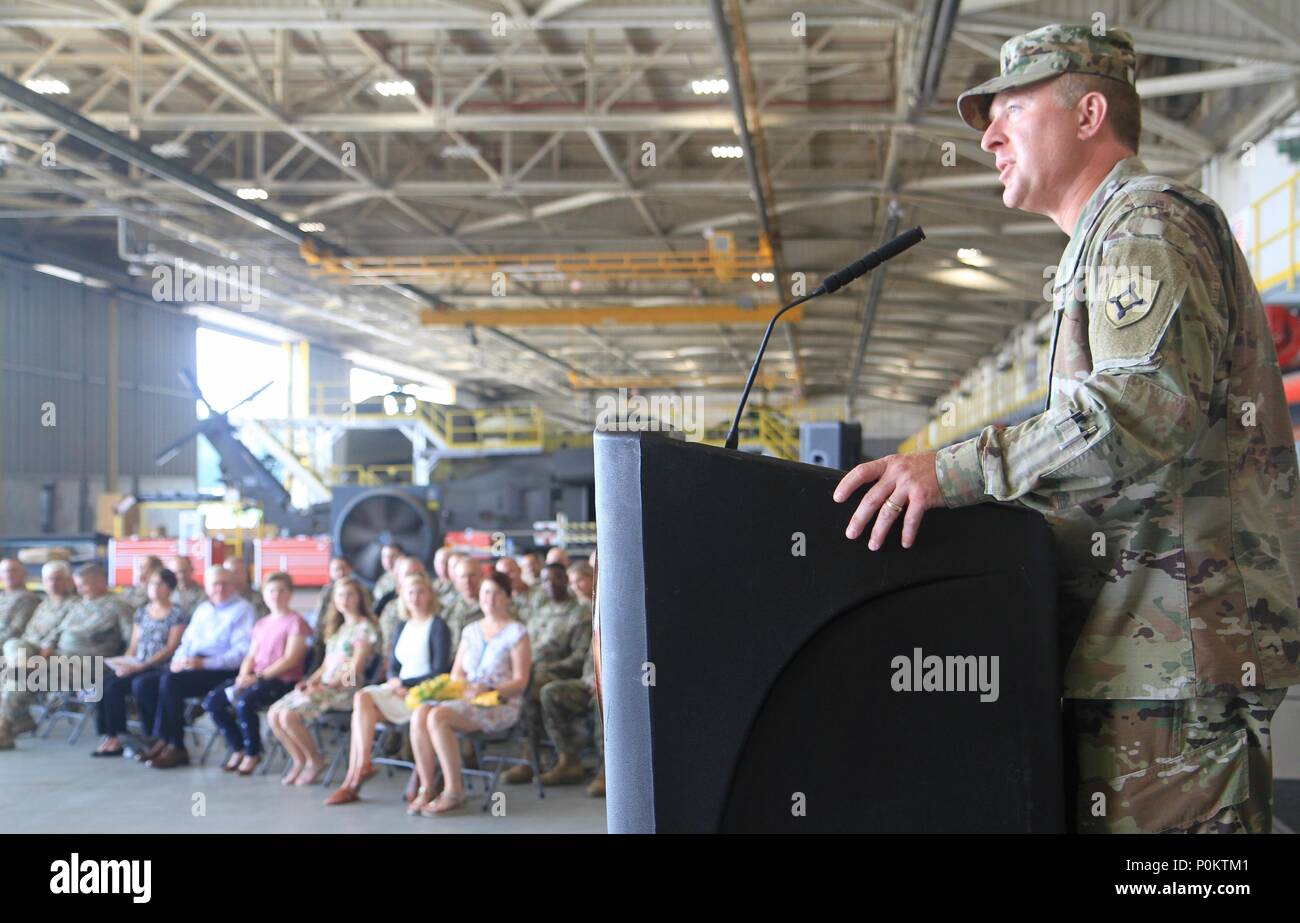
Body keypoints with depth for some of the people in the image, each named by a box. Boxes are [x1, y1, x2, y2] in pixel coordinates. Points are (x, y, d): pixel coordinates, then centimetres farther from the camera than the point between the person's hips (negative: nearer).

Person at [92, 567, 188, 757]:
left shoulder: (177, 614, 0)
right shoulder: (141, 613, 19)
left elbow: (171, 648, -10)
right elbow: (134, 645, 17)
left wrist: (142, 665, -19)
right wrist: (124, 664, -4)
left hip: (163, 669, -6)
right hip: (138, 668, 6)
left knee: (141, 684, -36)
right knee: (109, 684, -23)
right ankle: (114, 738, -22)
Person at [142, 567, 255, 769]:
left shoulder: (243, 610, -1)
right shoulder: (202, 610, 23)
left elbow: (242, 652, -12)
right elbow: (187, 641, 24)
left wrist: (204, 663, -21)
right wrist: (178, 660, 0)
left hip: (222, 670, -7)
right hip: (192, 665, 7)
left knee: (171, 682, -28)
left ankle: (175, 747, -17)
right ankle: (162, 740, -16)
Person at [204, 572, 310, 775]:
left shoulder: (295, 622, -3)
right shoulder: (261, 624, 22)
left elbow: (290, 659, -12)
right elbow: (251, 656, 17)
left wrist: (259, 676, -17)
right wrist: (244, 675, -5)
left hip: (283, 680, -8)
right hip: (256, 677, 8)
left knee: (243, 702, -33)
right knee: (212, 701, -9)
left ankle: (252, 754, -11)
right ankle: (238, 748, 6)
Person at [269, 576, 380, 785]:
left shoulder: (364, 627, -4)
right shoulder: (337, 628, 22)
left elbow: (355, 669, -12)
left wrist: (324, 686, -17)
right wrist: (311, 681, 1)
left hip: (345, 689, -8)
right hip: (324, 686, 8)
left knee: (289, 716, -24)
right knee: (274, 715, -8)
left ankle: (316, 761, -5)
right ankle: (300, 761, 3)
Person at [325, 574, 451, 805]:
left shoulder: (438, 627, -3)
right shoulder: (403, 627, 20)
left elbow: (440, 672, -10)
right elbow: (393, 666, 17)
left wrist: (404, 683, -11)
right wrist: (394, 681, -7)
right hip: (401, 690, 6)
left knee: (363, 698, -24)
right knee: (361, 700, -22)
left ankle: (357, 774, -23)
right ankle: (353, 782, -26)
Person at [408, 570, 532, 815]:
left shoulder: (516, 632, 0)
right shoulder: (471, 630, 19)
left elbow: (520, 681, -5)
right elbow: (456, 672, 20)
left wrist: (488, 690, -20)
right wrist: (462, 686, -4)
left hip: (501, 704, -6)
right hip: (464, 699, 6)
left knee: (438, 717, -31)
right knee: (419, 715, -24)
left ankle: (454, 791, -23)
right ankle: (426, 788, -21)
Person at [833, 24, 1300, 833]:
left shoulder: (1147, 225, -5)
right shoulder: (1111, 239, 29)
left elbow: (1150, 407, -23)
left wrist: (958, 470, -25)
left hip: (1181, 636, -11)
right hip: (1161, 644, 11)